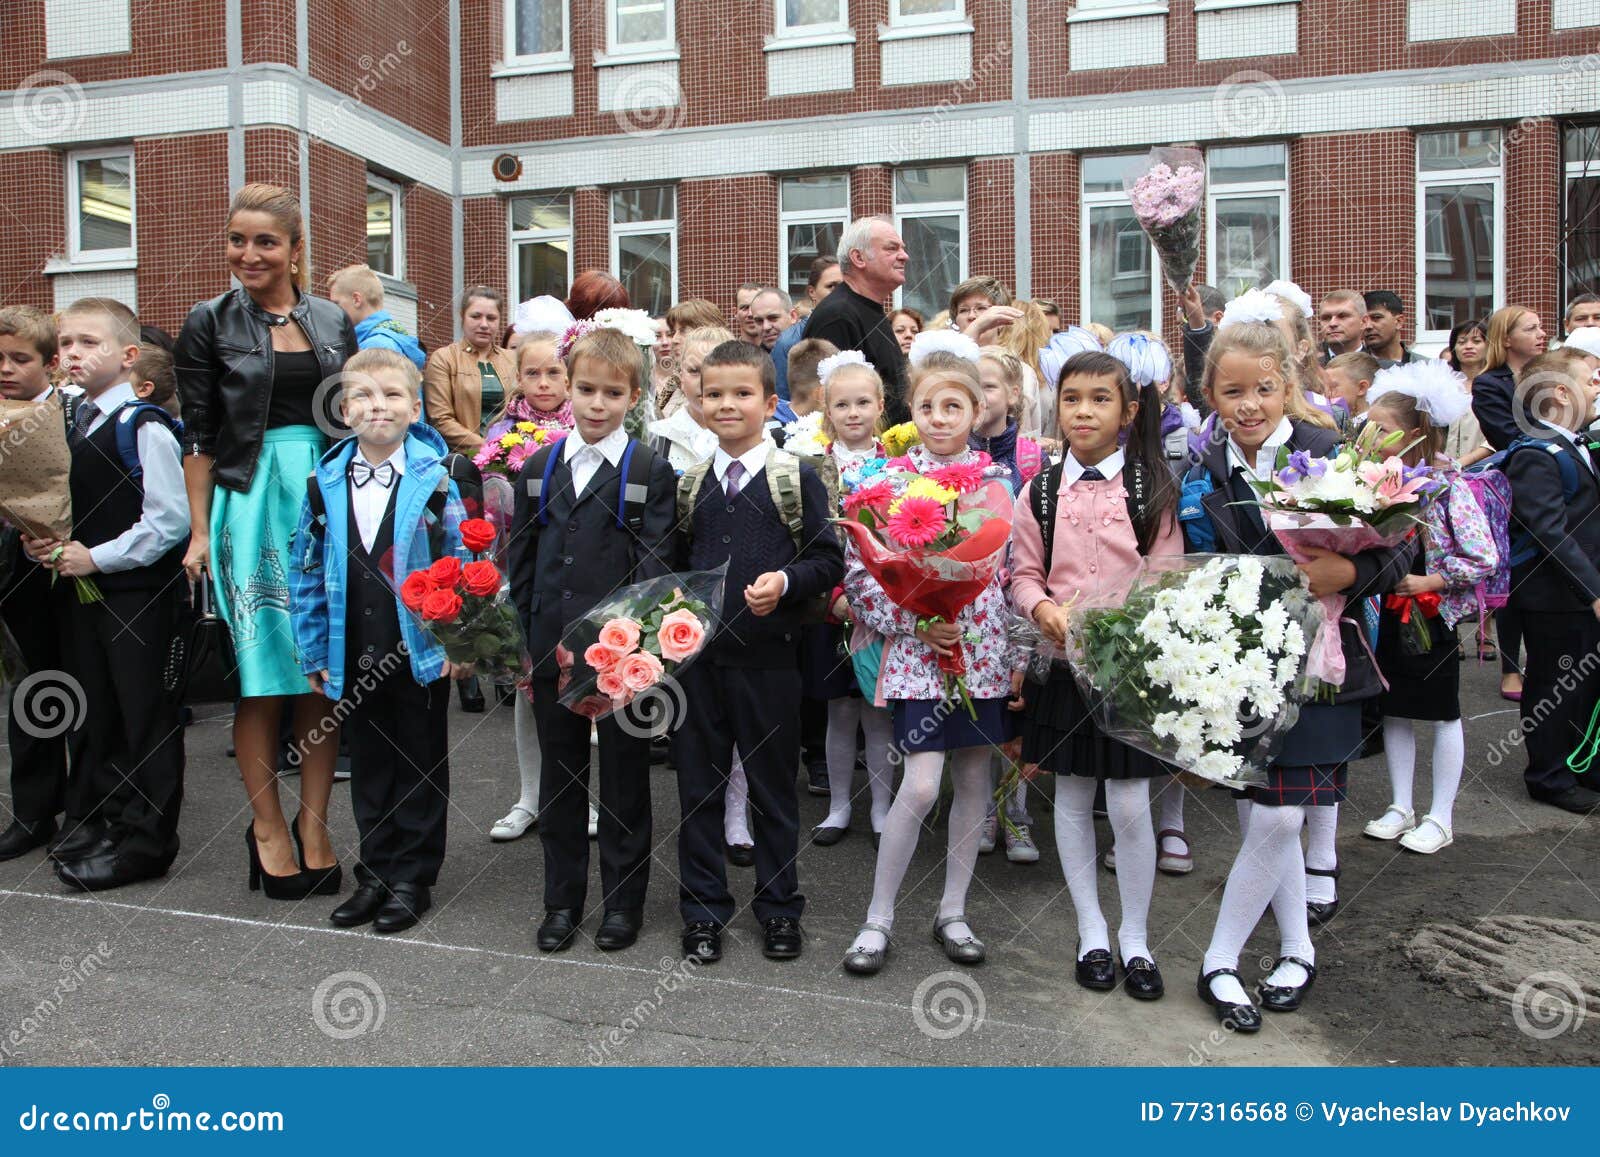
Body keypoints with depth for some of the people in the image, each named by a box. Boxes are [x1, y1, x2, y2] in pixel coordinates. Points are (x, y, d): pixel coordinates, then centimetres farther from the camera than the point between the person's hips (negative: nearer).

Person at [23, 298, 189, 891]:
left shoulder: (144, 426, -13)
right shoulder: (69, 423, 11)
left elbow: (169, 519, -18)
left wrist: (97, 557, -15)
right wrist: (43, 542, 1)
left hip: (139, 591, -8)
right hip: (83, 587, 8)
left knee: (146, 715, 0)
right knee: (91, 715, 16)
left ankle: (146, 839, 10)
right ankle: (106, 825, 30)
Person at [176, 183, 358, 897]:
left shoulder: (333, 322, 10)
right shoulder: (210, 323, 2)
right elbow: (199, 436, 0)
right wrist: (199, 531, -5)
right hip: (249, 503, -2)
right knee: (261, 673, 1)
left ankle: (313, 821, 14)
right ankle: (268, 825, 14)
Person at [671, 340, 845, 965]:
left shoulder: (796, 479, -2)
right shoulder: (690, 485, 9)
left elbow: (829, 560, -3)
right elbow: (673, 562, 15)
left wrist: (785, 582, -20)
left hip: (768, 655, -3)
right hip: (696, 655, 3)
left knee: (773, 785, 9)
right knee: (698, 786, 11)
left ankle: (780, 908, 26)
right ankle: (703, 909, 26)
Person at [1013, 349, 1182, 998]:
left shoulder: (1152, 488, -2)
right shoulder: (1039, 493, 2)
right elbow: (1024, 573, 6)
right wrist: (1044, 610, -15)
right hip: (1063, 661, 2)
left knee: (1130, 807, 1)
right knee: (1072, 798, 11)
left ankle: (1135, 938, 22)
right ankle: (1092, 933, 27)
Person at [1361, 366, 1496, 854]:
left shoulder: (1447, 487, -15)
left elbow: (1485, 558, -16)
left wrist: (1428, 582, -19)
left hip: (1432, 618, -5)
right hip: (1386, 615, 5)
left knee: (1443, 715, 8)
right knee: (1393, 713, 13)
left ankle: (1440, 818, 19)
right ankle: (1400, 808, 26)